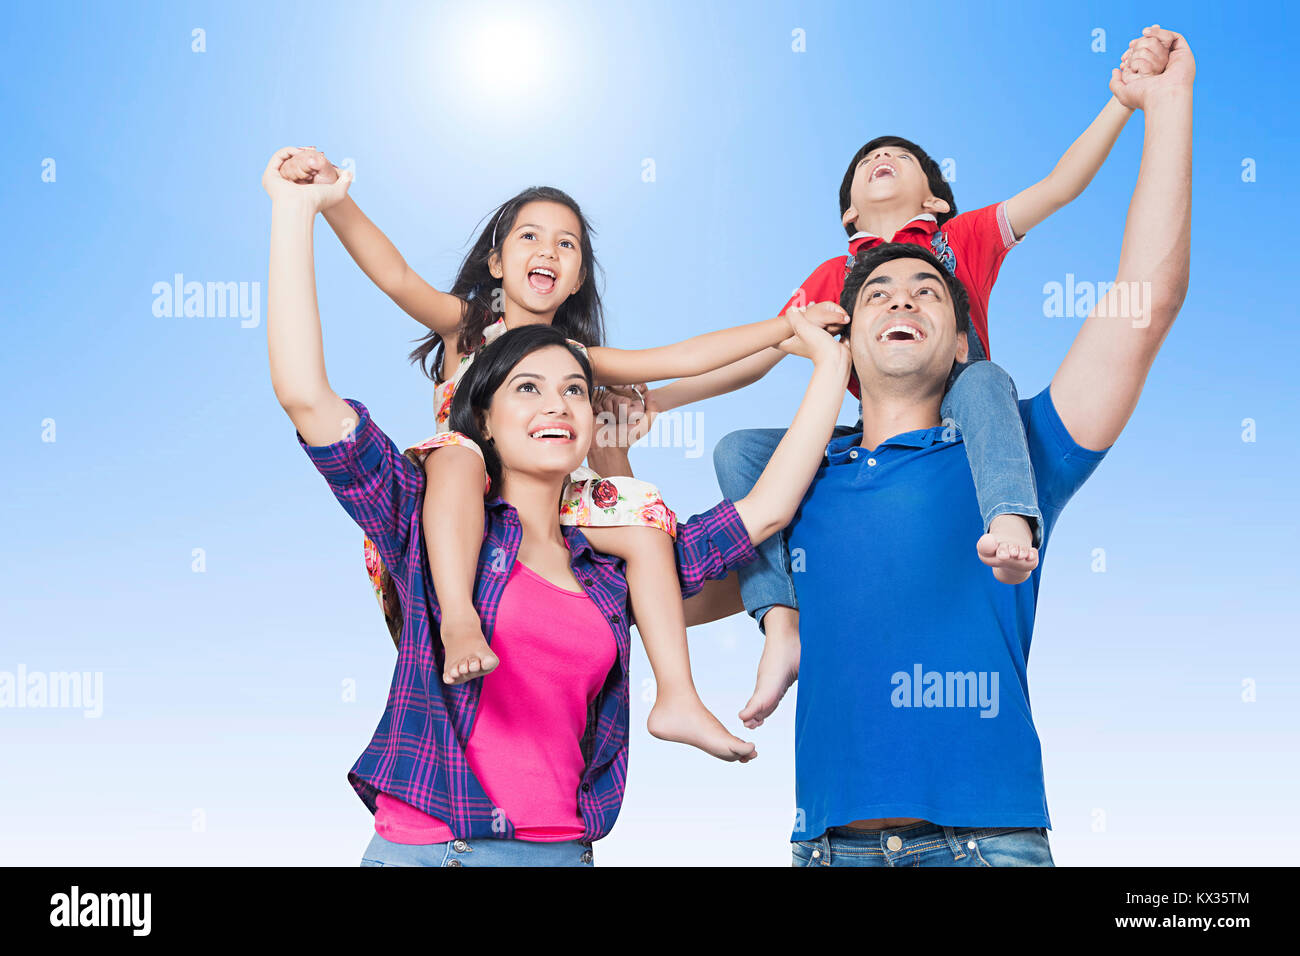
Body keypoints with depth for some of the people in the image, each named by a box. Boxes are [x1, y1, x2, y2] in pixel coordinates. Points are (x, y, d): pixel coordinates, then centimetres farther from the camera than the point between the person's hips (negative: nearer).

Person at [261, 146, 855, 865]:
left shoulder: (609, 572, 11)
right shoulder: (429, 524, 2)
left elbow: (766, 510, 13)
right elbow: (305, 394, -8)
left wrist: (829, 363, 15)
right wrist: (296, 211, -8)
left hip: (563, 848, 3)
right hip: (421, 845, -3)